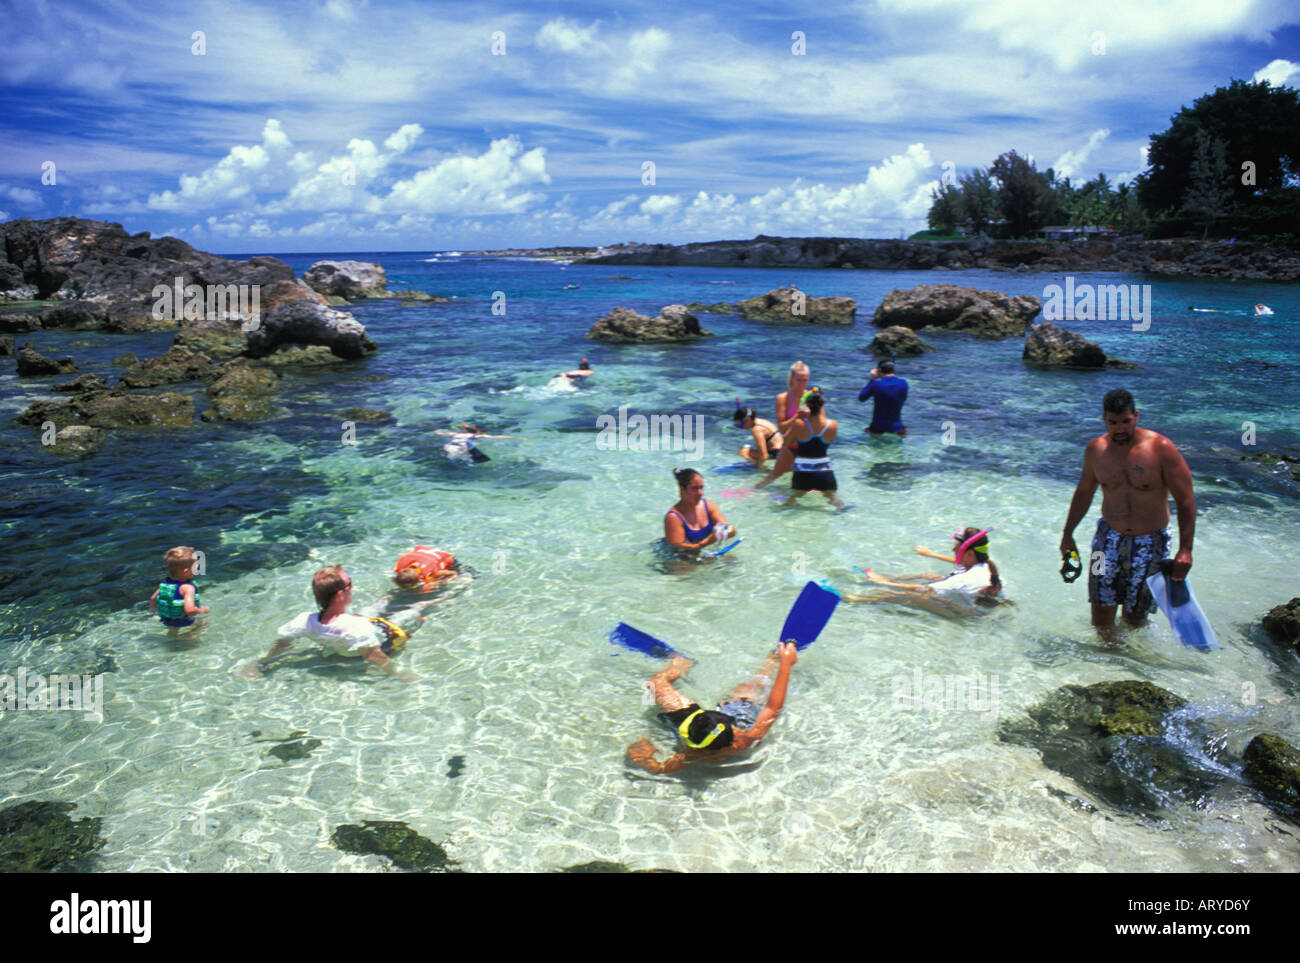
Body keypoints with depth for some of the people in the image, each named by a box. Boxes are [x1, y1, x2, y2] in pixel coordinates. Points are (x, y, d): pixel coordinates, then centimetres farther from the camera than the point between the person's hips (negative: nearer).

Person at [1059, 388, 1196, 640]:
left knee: (1134, 618, 5)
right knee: (1101, 611, -2)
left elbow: (1186, 501, -12)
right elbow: (1084, 492, 14)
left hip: (1150, 542, -2)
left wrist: (1185, 550, -18)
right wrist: (1068, 534, 15)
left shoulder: (1161, 449, -14)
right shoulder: (1096, 449, -2)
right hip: (1109, 537, 3)